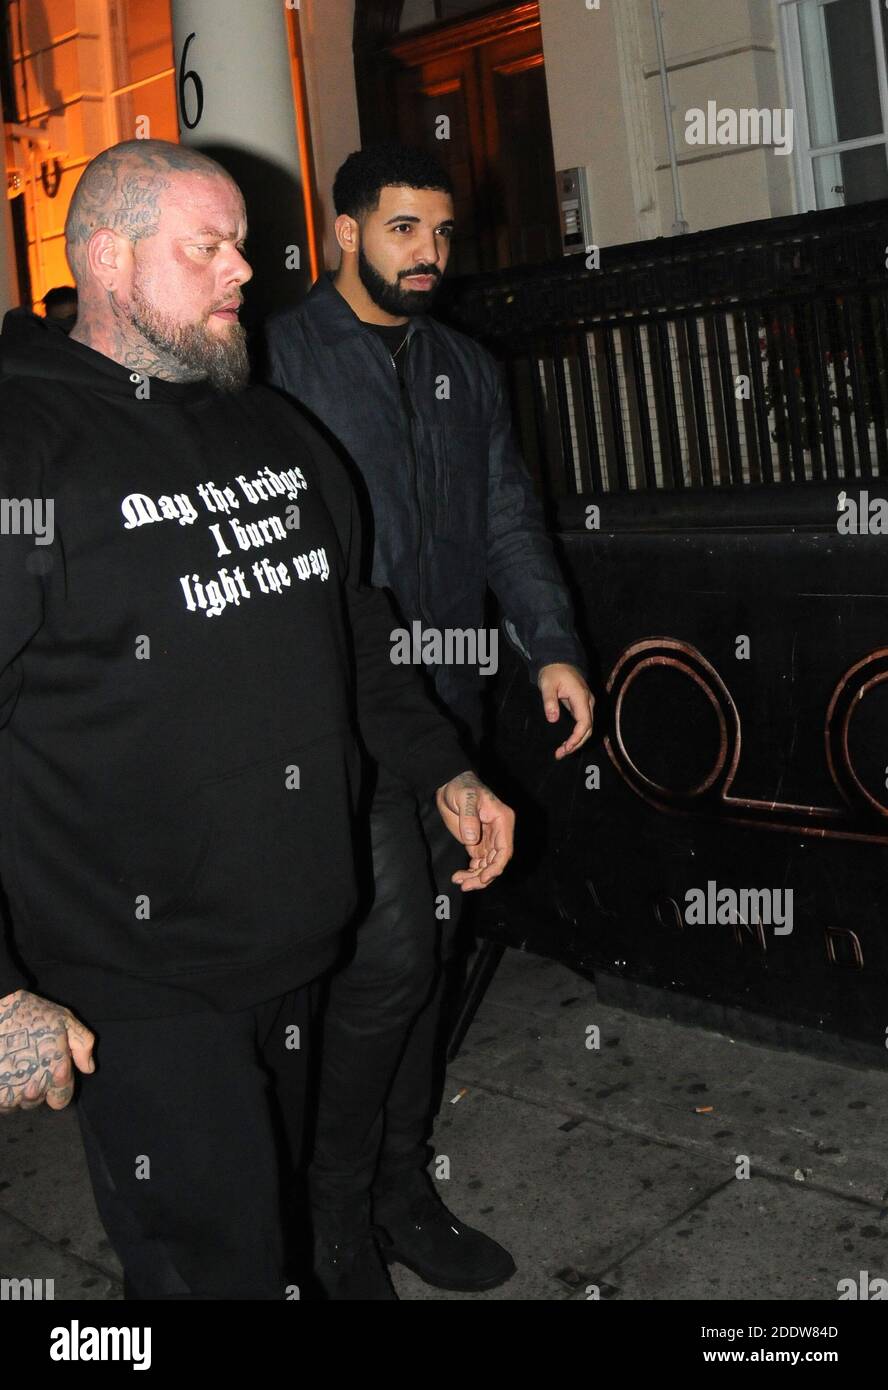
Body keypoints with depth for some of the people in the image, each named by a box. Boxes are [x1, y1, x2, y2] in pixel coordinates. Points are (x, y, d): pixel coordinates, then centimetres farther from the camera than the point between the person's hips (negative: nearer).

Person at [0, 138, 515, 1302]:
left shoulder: (272, 427, 11)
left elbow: (353, 624, 21)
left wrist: (444, 772, 15)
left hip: (293, 941, 7)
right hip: (136, 984, -7)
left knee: (272, 1202, 22)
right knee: (215, 1262, 2)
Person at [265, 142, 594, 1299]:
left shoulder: (468, 370, 16)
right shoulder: (279, 358, -3)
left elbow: (509, 522, 15)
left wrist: (553, 647, 2)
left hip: (447, 707, 7)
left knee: (430, 954, 12)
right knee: (392, 951, -14)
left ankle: (403, 1191, 29)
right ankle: (334, 1219, 8)